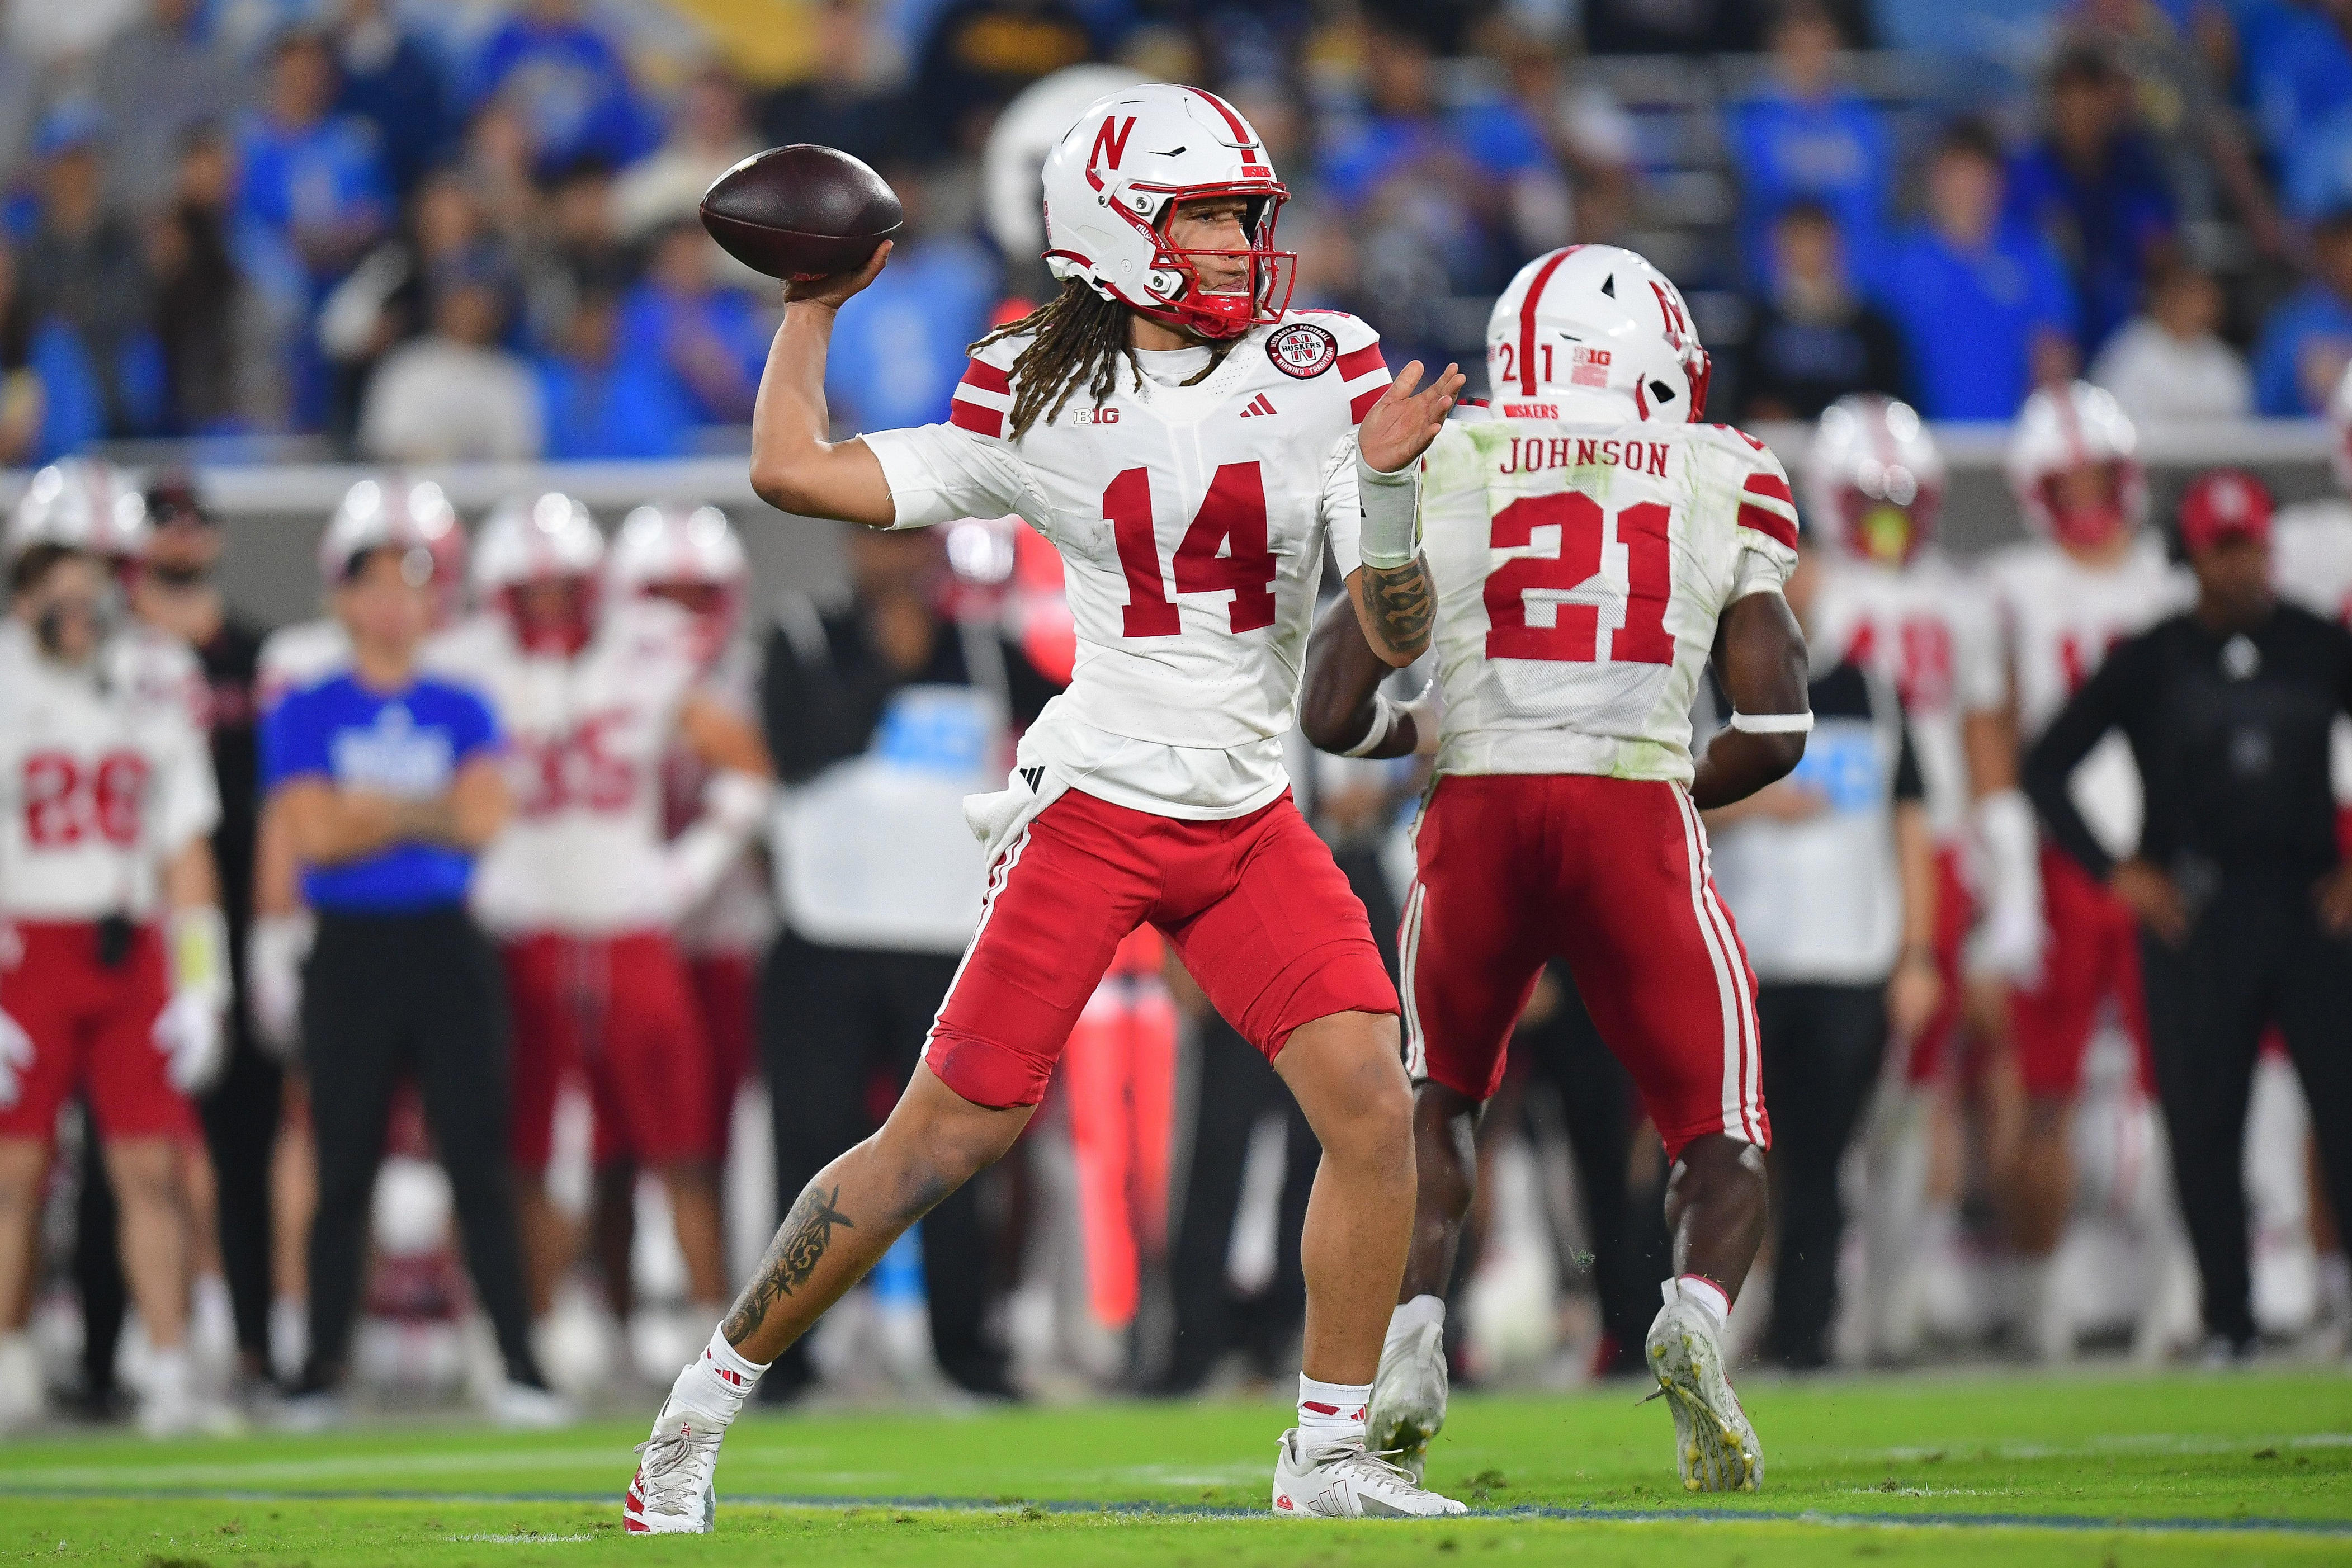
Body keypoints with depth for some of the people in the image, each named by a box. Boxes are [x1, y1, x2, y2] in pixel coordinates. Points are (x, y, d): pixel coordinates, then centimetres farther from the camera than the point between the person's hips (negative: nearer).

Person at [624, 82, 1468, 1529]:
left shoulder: (1318, 372, 2)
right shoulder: (1040, 403, -1)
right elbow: (797, 472, -1)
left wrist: (1387, 487, -19)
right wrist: (813, 307, 7)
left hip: (1252, 821, 3)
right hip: (1096, 805, -3)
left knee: (1372, 1103, -12)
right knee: (949, 1135, -3)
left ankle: (1330, 1455, 1)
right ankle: (709, 1399, 10)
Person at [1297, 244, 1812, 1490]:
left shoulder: (1432, 467, 10)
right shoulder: (1724, 486, 11)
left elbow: (1335, 717, 9)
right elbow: (1774, 732, 6)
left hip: (1478, 814, 1)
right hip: (1639, 814, -1)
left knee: (1432, 1104, 25)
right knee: (1721, 1136, 12)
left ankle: (1412, 1334, 2)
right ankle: (1698, 1313, -19)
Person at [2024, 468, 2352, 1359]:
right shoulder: (2152, 660, 3)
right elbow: (2046, 768, 6)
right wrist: (2117, 873, 1)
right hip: (2194, 912, -1)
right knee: (2204, 1126, -2)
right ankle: (2227, 1321, 4)